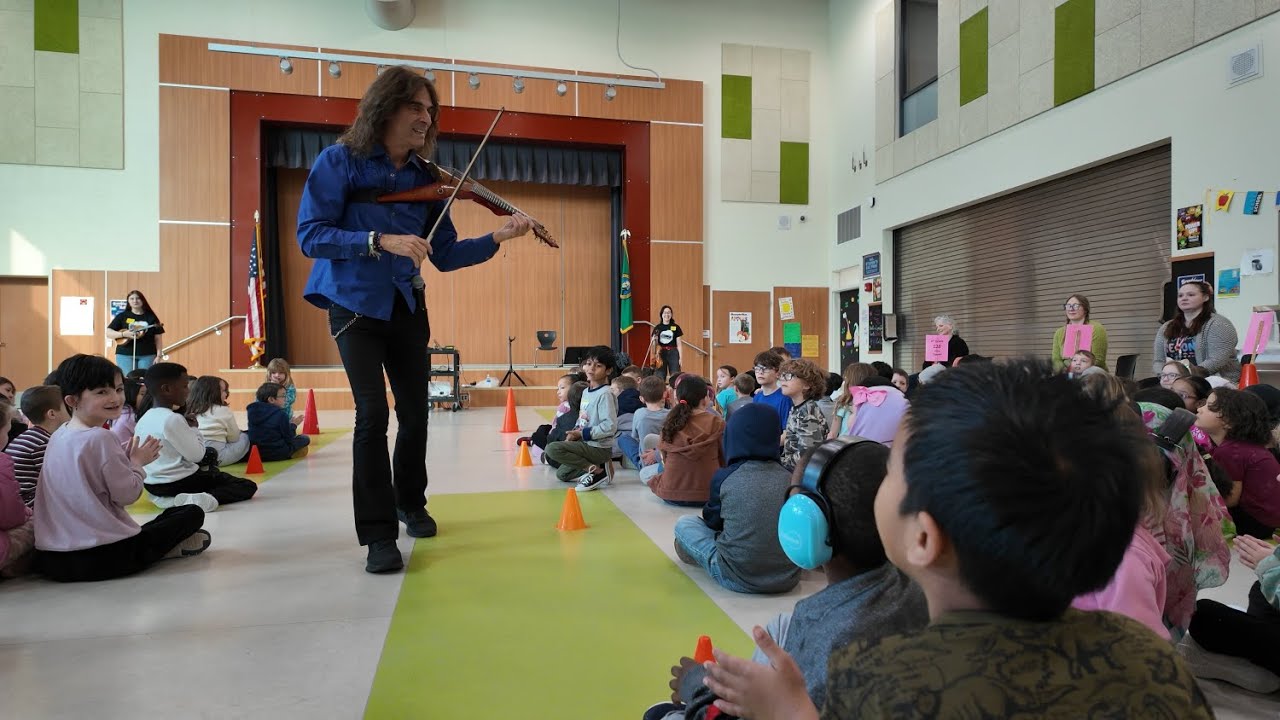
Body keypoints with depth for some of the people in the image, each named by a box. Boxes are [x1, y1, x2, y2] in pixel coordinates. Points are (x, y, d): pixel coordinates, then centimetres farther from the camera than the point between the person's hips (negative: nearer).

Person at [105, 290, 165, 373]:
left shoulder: (151, 317, 6)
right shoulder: (122, 316, 7)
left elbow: (157, 338, 4)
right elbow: (108, 333, 4)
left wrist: (158, 356, -5)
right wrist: (124, 334, -14)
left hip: (147, 355, 0)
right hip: (125, 355, 0)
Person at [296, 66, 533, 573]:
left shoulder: (427, 178, 3)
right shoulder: (339, 162, -7)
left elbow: (444, 256, 1)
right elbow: (310, 236, -15)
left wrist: (498, 238, -12)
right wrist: (380, 241, -26)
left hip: (406, 304, 4)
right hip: (354, 304, -4)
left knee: (414, 412, 8)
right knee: (373, 412, -14)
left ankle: (411, 503, 32)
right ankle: (379, 533, -2)